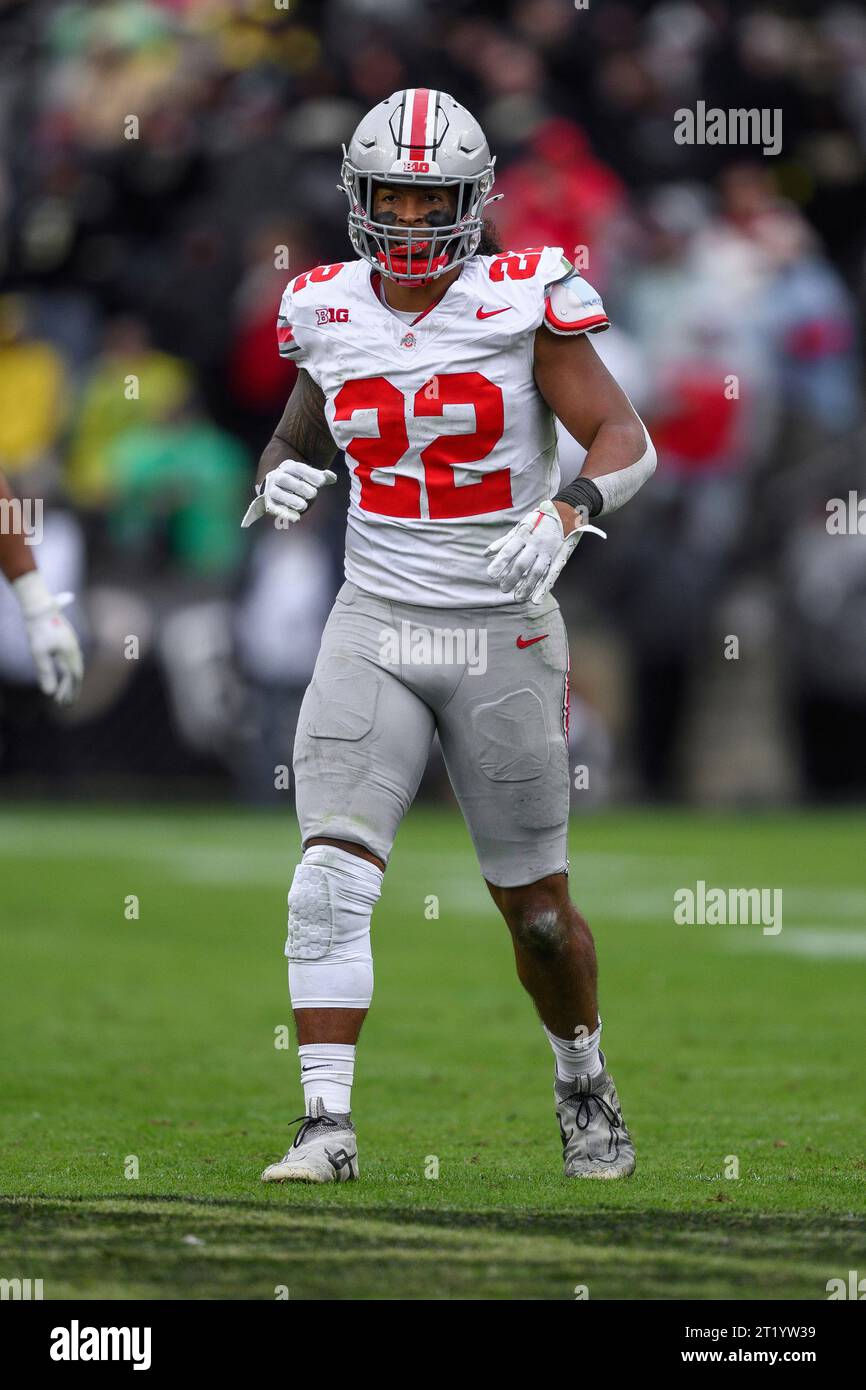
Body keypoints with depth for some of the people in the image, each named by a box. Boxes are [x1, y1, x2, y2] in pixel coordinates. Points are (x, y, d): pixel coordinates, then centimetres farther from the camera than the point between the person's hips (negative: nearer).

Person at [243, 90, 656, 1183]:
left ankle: (583, 1082, 36)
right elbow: (298, 438, 19)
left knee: (535, 908, 9)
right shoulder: (329, 313, 2)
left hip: (503, 639, -2)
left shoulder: (522, 300, -9)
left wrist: (570, 509, -31)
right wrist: (281, 478, -5)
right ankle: (328, 1127, -13)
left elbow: (626, 440, -11)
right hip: (373, 631, 2)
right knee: (331, 878, -15)